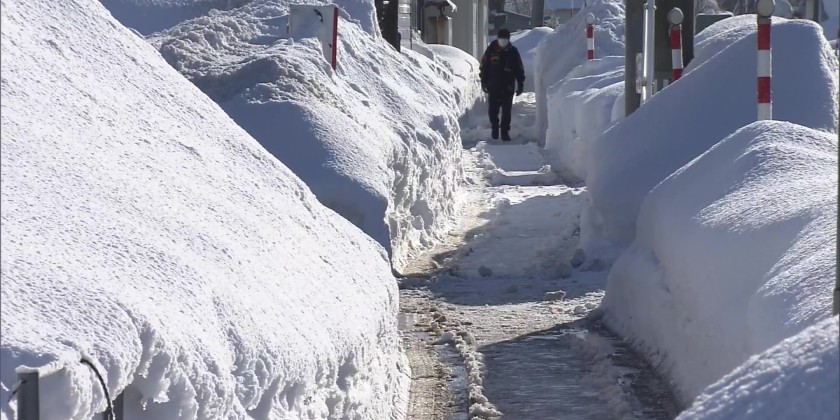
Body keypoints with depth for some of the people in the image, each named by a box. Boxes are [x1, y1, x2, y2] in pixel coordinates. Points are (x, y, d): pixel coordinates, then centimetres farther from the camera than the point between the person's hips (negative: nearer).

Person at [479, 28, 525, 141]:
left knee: (506, 111, 1)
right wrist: (484, 82, 4)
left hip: (508, 88, 0)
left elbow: (519, 69, 8)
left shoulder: (513, 51, 3)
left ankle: (505, 132, 8)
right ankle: (494, 129, 21)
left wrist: (520, 85, 5)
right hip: (493, 87, 0)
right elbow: (483, 67, 8)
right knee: (493, 110, 2)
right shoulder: (491, 50, 2)